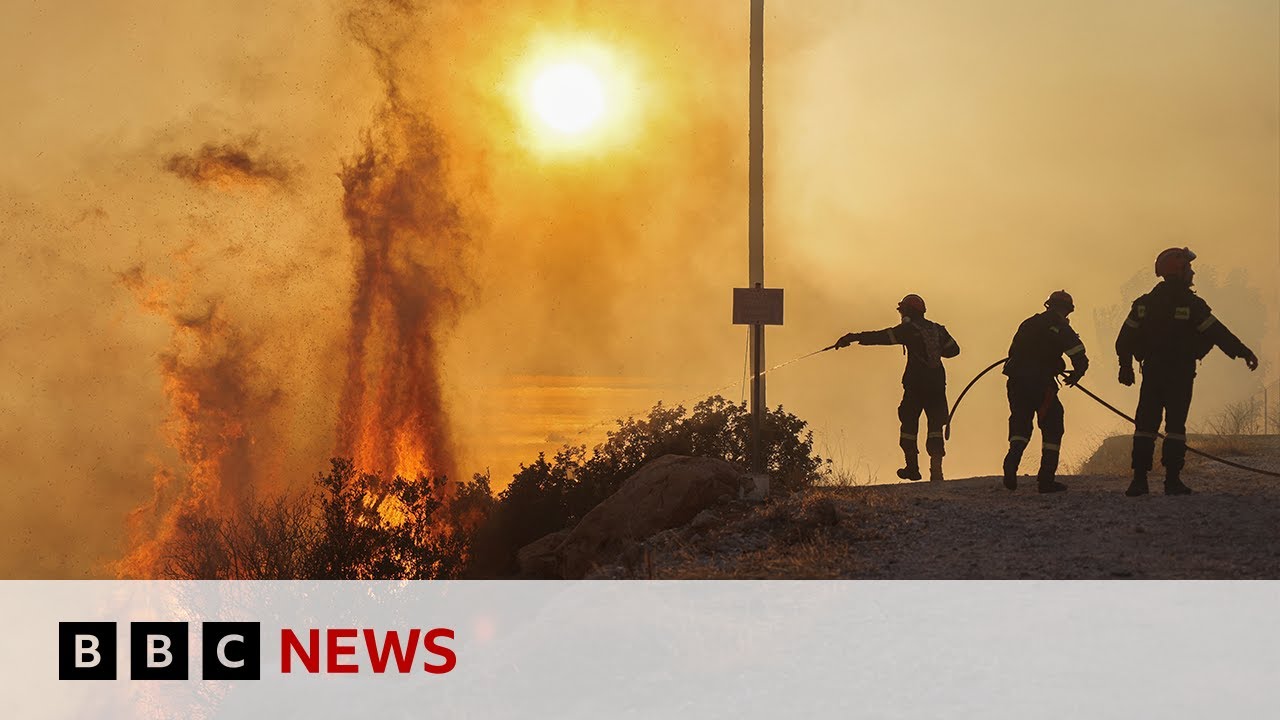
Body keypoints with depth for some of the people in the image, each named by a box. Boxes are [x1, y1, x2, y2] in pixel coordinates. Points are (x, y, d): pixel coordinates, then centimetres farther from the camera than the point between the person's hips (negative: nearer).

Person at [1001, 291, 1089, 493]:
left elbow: (1013, 352, 22)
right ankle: (1046, 479, 4)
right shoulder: (1061, 329, -2)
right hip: (1041, 383, -4)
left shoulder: (1028, 324, 16)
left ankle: (1013, 456, -15)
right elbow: (1080, 360, -7)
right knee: (1052, 427, 8)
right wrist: (1075, 376, 14)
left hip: (1016, 383, 4)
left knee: (1020, 424, 16)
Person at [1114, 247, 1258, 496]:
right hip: (1180, 373, -4)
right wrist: (1244, 352, -2)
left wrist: (1126, 367, 16)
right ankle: (1172, 480, -4)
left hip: (1152, 372, 4)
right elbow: (1217, 332, -10)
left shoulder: (1144, 303, 6)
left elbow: (1125, 339, 7)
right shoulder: (1191, 304, -9)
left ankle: (1139, 479, 0)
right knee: (1175, 424, 0)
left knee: (1146, 424, 5)